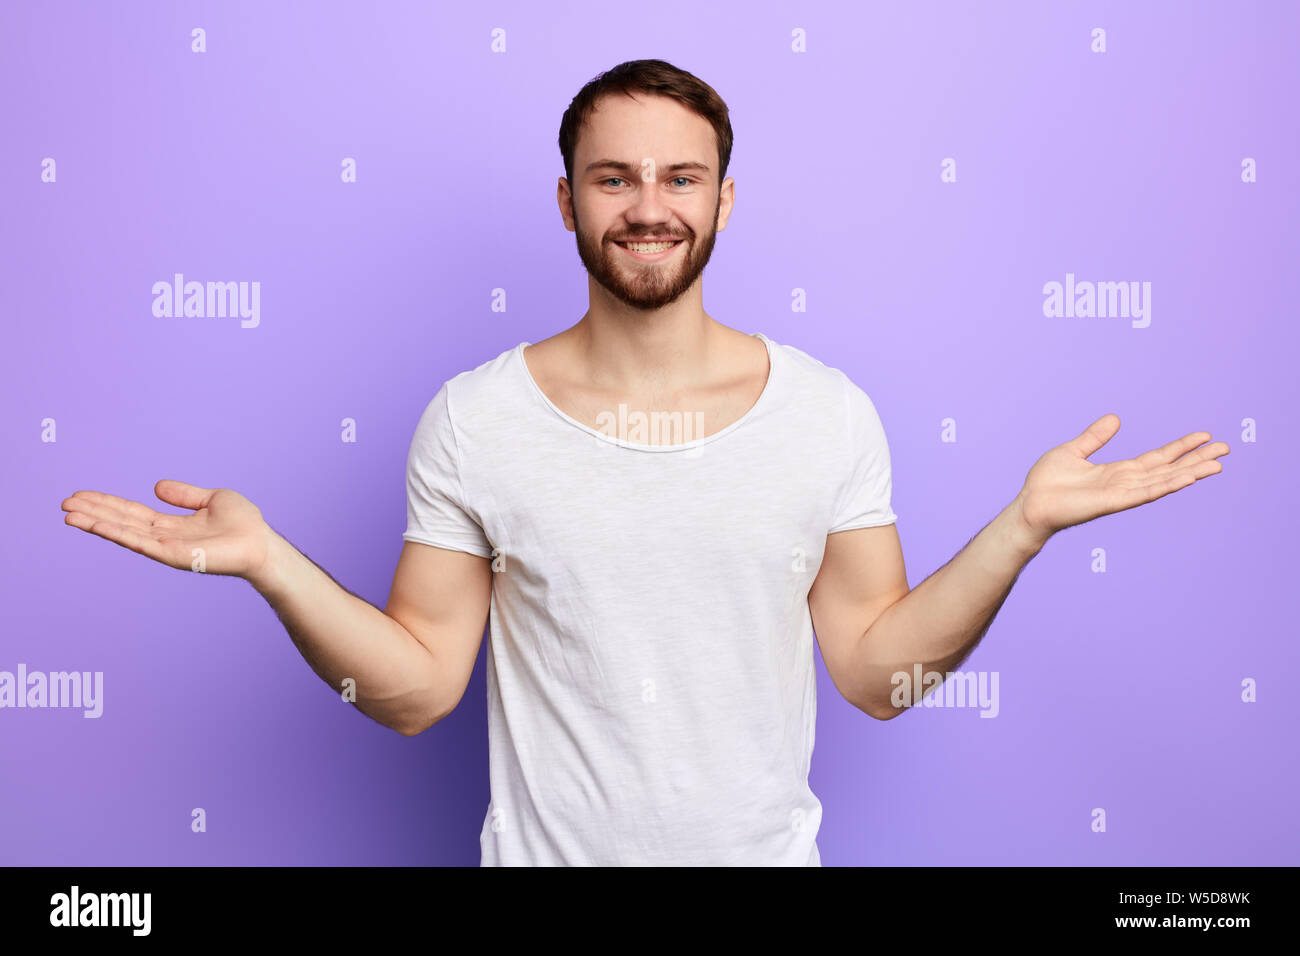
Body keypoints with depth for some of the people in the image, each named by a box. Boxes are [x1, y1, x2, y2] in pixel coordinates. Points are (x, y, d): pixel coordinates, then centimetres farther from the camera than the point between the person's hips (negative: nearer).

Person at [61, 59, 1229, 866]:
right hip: (544, 849, 0)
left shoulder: (831, 413, -7)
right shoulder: (471, 421, -9)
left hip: (767, 850, 1)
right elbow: (416, 688, -6)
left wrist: (1023, 525, -14)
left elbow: (878, 673, -4)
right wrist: (270, 562, -19)